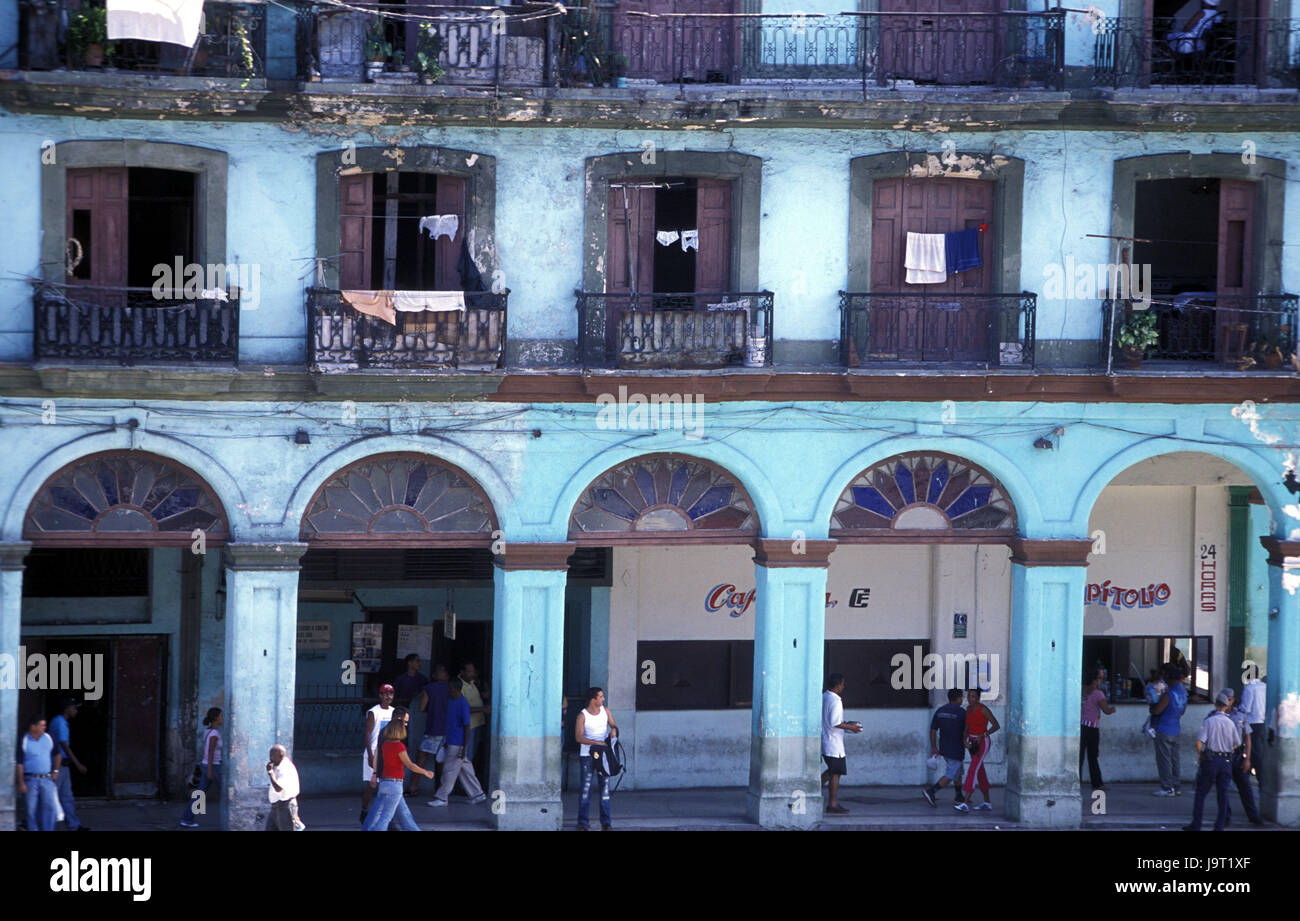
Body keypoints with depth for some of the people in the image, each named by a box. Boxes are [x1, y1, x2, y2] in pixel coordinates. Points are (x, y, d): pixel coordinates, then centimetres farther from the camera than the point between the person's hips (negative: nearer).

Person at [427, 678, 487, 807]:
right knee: (465, 770, 13)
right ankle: (477, 794, 20)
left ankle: (441, 798, 3)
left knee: (450, 771, -3)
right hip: (451, 742, 9)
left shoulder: (463, 704, -17)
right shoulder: (449, 700, 9)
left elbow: (467, 726, -17)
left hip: (458, 743, -9)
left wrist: (464, 748, -18)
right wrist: (447, 741, 22)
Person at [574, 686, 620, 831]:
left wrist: (614, 729, -13)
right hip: (587, 755, -4)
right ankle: (582, 822, 0)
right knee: (586, 788, -4)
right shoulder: (582, 715, -8)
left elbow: (614, 725, 13)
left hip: (603, 754, 4)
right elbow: (579, 737, -15)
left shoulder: (605, 711, 6)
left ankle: (606, 821, 4)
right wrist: (597, 743, -22)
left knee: (605, 786, 1)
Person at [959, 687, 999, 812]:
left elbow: (996, 726, -15)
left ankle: (965, 804, -19)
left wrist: (982, 735, -24)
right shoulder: (968, 708, 5)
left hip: (982, 744, -8)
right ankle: (987, 803, 25)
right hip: (972, 743, 8)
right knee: (980, 773, 14)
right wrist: (965, 741, -10)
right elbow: (967, 728, 8)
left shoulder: (984, 709, -17)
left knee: (972, 771, -15)